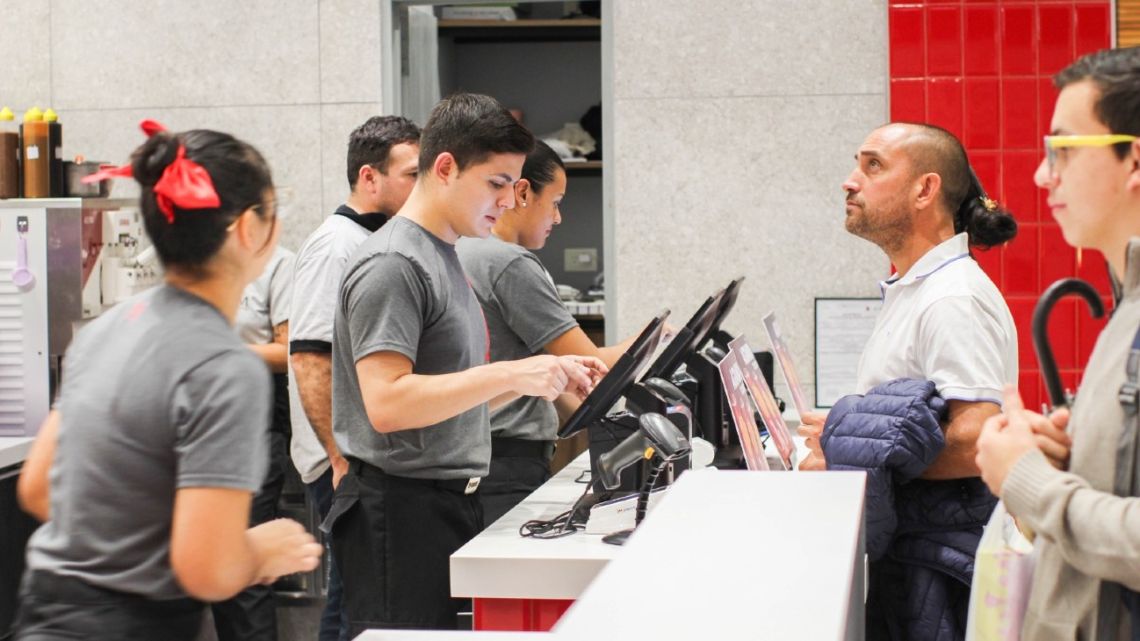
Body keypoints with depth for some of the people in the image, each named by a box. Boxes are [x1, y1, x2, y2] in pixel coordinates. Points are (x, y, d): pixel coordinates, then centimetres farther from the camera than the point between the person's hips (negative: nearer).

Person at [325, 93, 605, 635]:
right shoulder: (392, 265, -15)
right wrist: (509, 374, -24)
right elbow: (386, 404, -24)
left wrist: (545, 373, 7)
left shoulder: (444, 259, 16)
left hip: (450, 504, 10)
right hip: (402, 511, -9)